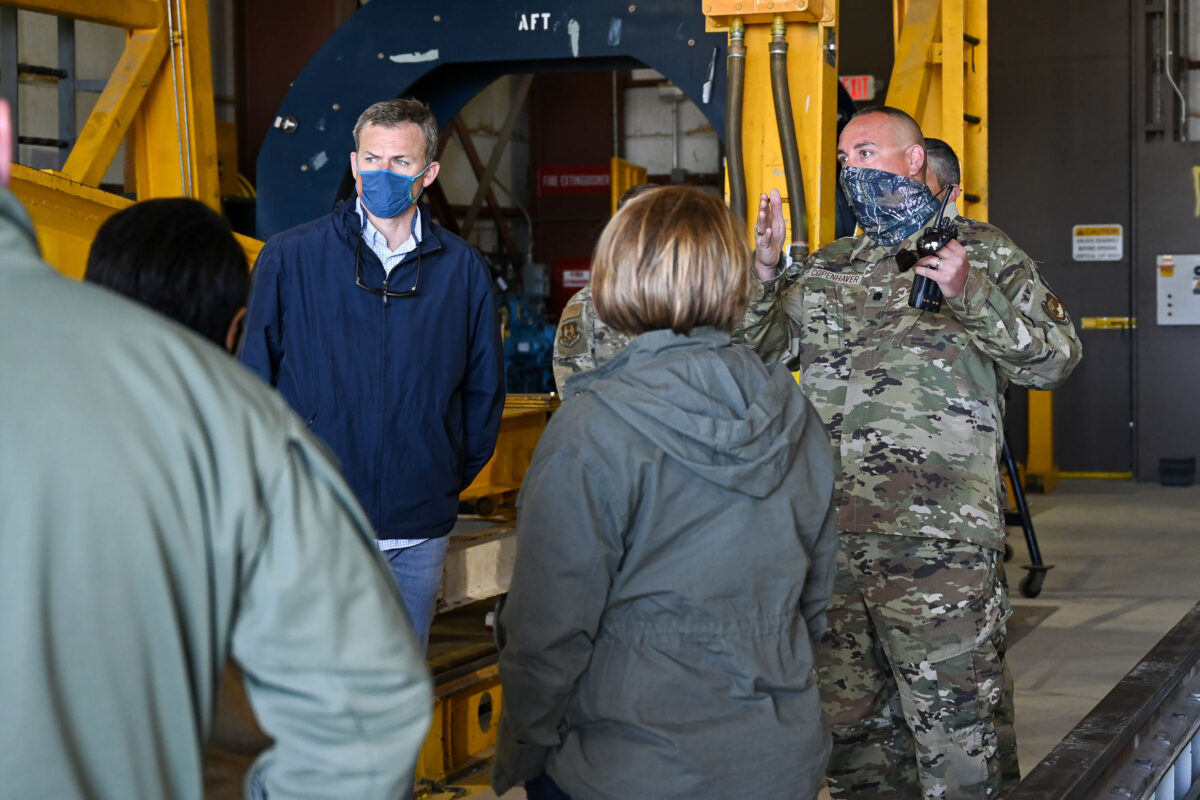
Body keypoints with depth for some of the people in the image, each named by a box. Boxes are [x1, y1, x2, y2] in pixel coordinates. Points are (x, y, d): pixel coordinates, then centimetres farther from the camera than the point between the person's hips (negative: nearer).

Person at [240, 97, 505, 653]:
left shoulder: (463, 271, 5)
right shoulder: (288, 259, 0)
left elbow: (484, 389, 14)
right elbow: (253, 381, 3)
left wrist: (451, 478, 10)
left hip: (418, 533, 2)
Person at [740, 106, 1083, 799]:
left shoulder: (983, 252, 5)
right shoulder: (823, 270, 17)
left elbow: (1057, 358, -3)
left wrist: (971, 294, -16)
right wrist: (761, 269, 0)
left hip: (938, 541, -5)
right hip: (831, 536, 5)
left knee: (954, 738, -3)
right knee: (852, 727, 14)